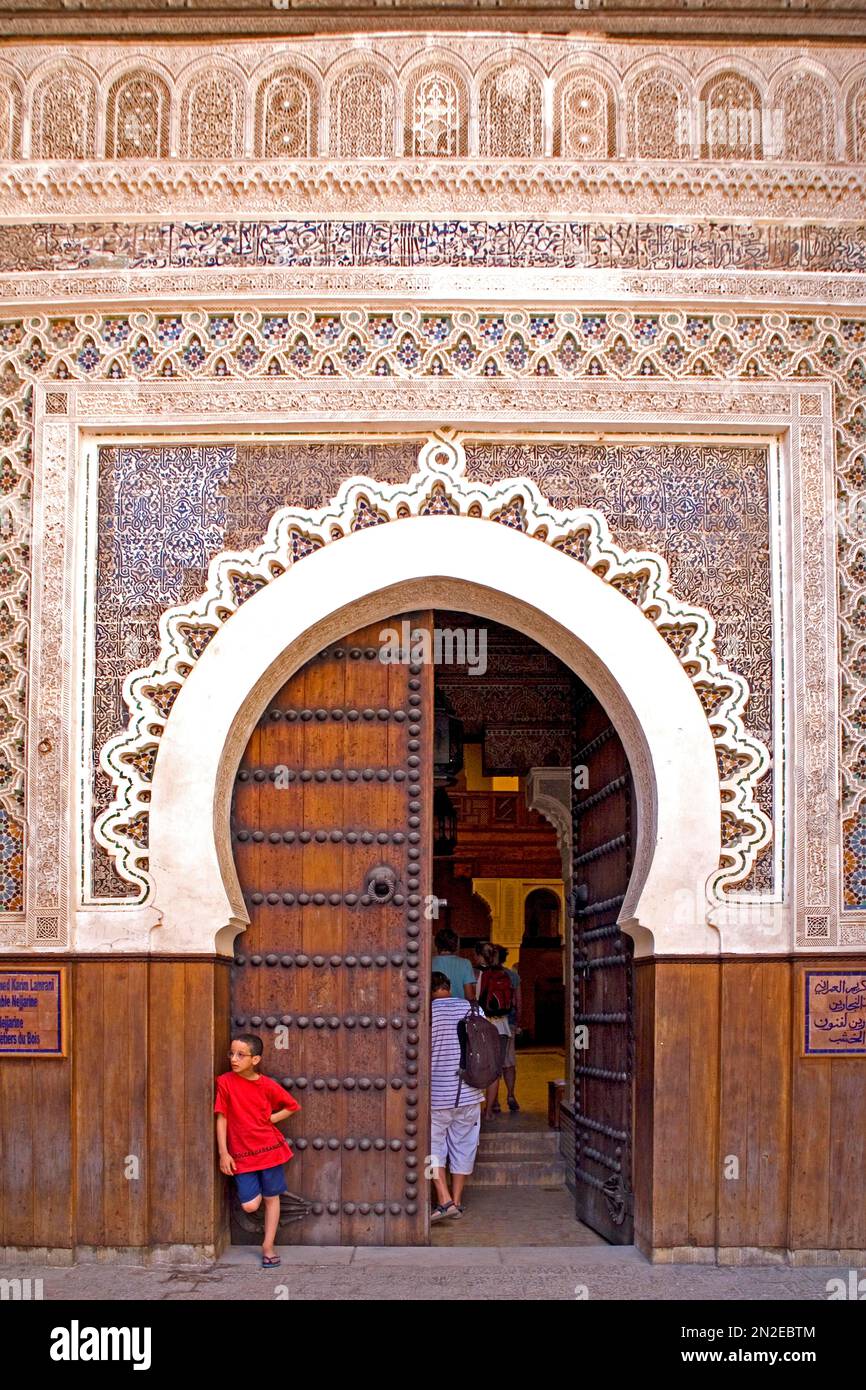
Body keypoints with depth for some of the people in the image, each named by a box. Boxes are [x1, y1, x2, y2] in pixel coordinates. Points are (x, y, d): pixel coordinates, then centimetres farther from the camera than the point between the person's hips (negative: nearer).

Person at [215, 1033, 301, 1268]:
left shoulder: (267, 1085, -6)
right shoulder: (225, 1082, -8)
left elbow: (292, 1106, 8)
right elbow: (221, 1118, -5)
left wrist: (271, 1119, -6)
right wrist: (223, 1153, -7)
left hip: (269, 1149, 1)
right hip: (241, 1153, -1)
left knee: (271, 1197, 7)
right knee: (250, 1205, -6)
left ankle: (268, 1246, 20)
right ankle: (255, 1187, 29)